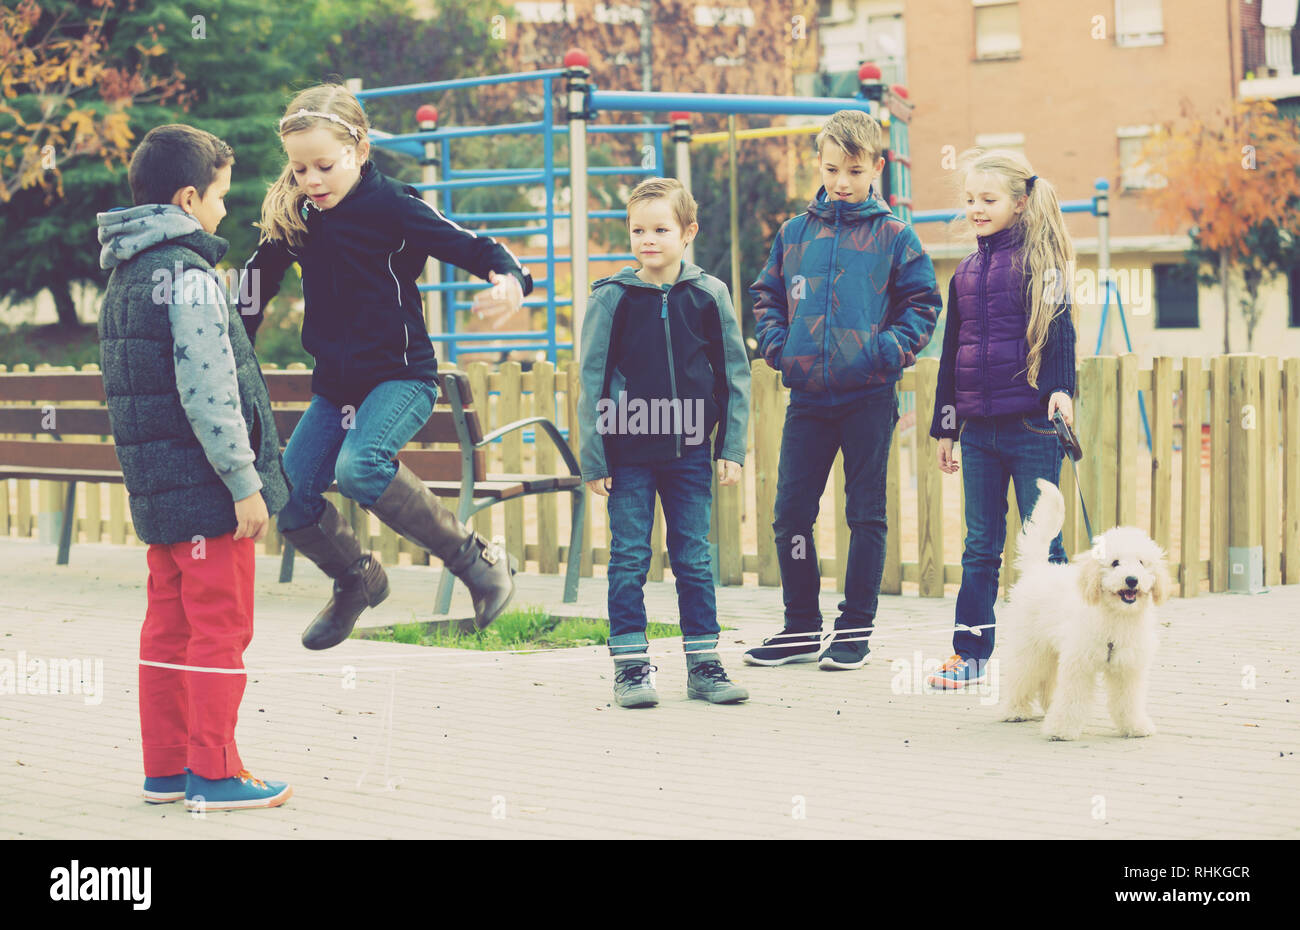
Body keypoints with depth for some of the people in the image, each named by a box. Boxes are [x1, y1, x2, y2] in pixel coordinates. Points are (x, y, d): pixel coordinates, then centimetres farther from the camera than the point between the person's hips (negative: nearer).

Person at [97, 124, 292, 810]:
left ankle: (165, 768, 17)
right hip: (203, 487, -9)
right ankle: (215, 773, 2)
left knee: (167, 626, 13)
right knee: (220, 629, -2)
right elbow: (208, 392, -21)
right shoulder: (187, 275, -15)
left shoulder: (125, 276, 14)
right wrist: (246, 485, -18)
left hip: (156, 488, 9)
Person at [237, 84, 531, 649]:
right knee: (290, 499, -1)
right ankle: (356, 581, 28)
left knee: (360, 466, -32)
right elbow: (260, 275, 21)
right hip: (334, 383, 7)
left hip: (402, 374, -7)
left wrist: (511, 282, -35)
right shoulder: (294, 218, 4)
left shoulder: (390, 206, -12)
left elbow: (471, 247, -15)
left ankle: (476, 560, -18)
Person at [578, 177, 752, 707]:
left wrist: (732, 448, 2)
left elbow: (734, 375, 6)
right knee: (629, 559, 2)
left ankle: (703, 664, 13)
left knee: (694, 559, 6)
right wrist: (593, 457, -4)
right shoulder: (612, 298, -2)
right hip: (628, 451, -1)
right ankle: (630, 665, 9)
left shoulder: (708, 296, 1)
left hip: (689, 450, 1)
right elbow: (593, 380, 0)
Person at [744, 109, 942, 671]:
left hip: (868, 397, -3)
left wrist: (888, 349, -13)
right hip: (807, 397, 3)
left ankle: (855, 630, 12)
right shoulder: (794, 234, 9)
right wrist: (776, 343, 1)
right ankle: (802, 628, 15)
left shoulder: (893, 237, 0)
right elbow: (766, 296, 17)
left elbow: (921, 303, 2)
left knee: (866, 514, 3)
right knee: (791, 512, 3)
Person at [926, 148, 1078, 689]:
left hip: (1031, 425, -6)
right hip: (979, 429, 6)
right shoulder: (966, 272, 15)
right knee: (980, 545, 8)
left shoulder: (1039, 261, -2)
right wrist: (945, 425, 19)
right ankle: (971, 653, 12)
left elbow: (1058, 330, -9)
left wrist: (1060, 388, -25)